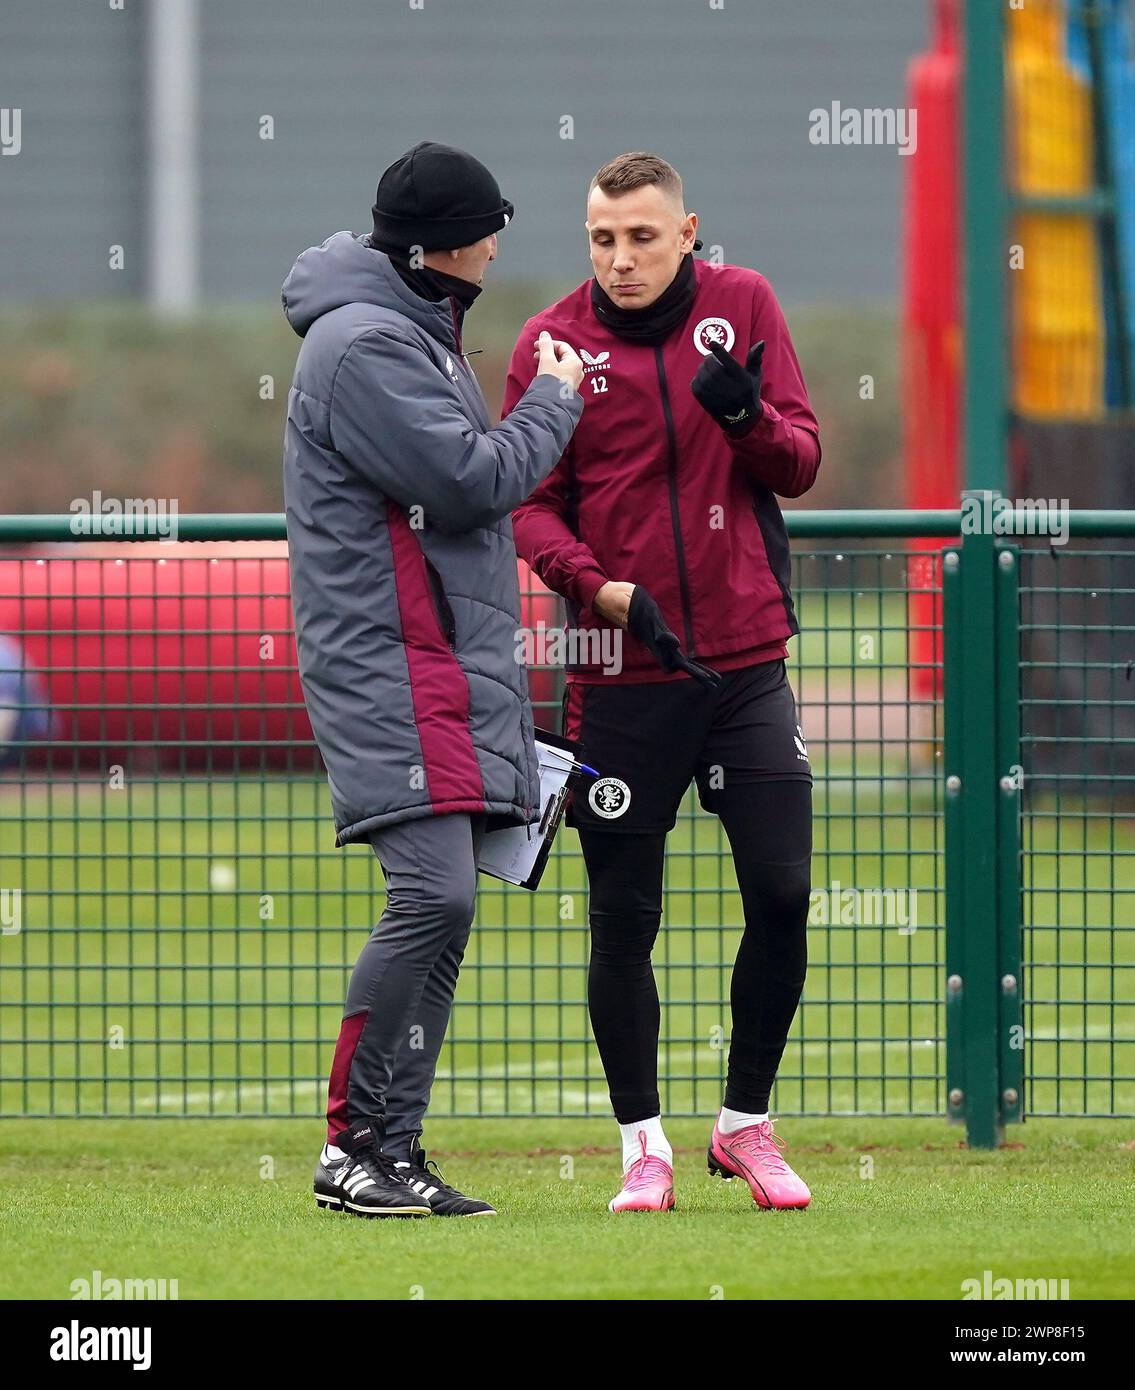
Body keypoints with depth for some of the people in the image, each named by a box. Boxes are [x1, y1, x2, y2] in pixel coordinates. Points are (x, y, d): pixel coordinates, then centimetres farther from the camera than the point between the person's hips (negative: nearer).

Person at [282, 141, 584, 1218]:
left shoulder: (409, 330, 20)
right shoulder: (363, 344, -14)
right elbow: (473, 480, -18)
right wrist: (555, 399, -4)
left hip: (448, 666, 10)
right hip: (390, 670, -10)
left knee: (439, 907, 6)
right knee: (432, 894, -17)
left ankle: (392, 1149, 7)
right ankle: (355, 1147, -13)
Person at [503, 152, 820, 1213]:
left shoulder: (742, 306, 4)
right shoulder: (553, 341, -1)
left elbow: (799, 464, 3)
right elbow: (527, 503, -2)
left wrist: (745, 414, -19)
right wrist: (604, 588, -19)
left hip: (746, 661, 1)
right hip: (622, 676, -1)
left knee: (783, 895, -2)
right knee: (623, 917, 1)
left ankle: (746, 1125, 16)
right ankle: (644, 1146, 13)